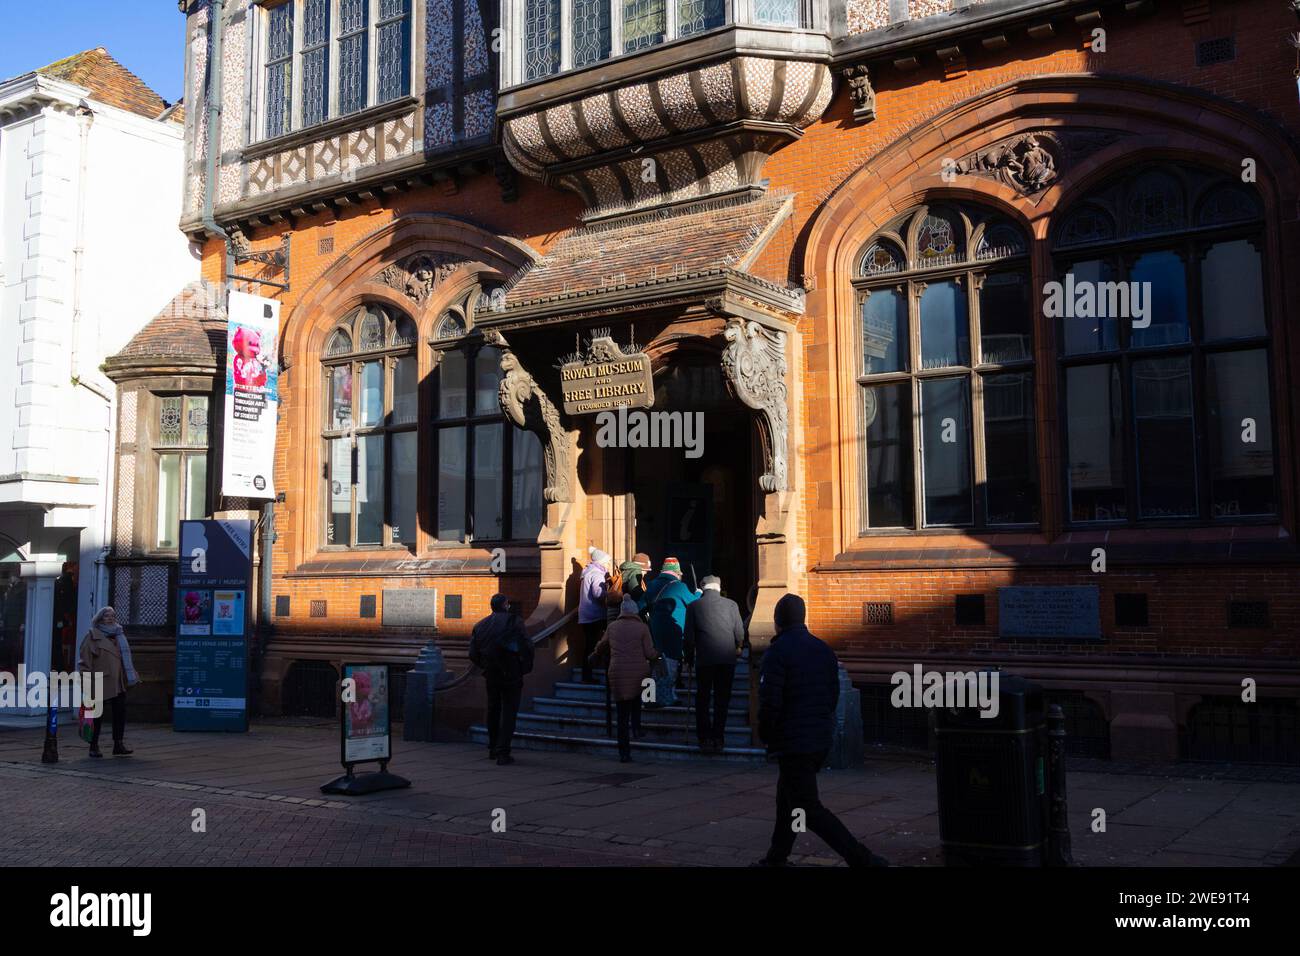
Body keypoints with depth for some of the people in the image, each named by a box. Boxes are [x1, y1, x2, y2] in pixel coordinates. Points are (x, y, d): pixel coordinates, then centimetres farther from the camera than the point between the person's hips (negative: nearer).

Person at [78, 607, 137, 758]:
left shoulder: (118, 635, 17)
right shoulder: (92, 636, -3)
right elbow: (85, 661, -8)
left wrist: (130, 677, 18)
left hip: (118, 683, 6)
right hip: (100, 683, -6)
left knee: (120, 712, 1)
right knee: (97, 715, 3)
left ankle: (118, 745, 5)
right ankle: (94, 747, 13)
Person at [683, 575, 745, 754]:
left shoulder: (693, 607, 0)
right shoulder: (731, 605, 0)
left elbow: (688, 637, 1)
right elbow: (740, 633, 4)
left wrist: (689, 659, 15)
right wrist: (738, 648, 25)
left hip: (704, 659, 0)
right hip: (727, 658, 1)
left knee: (702, 700, 11)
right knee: (722, 700, 9)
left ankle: (705, 739, 9)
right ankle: (718, 738, 8)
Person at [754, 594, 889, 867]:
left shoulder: (777, 652, -15)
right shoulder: (824, 650, 8)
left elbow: (770, 701, -19)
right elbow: (833, 695, 11)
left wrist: (766, 734, -3)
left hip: (792, 742, -8)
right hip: (821, 739, 8)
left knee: (808, 808, -4)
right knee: (787, 798, 21)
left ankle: (861, 858, -12)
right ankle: (776, 859, 28)